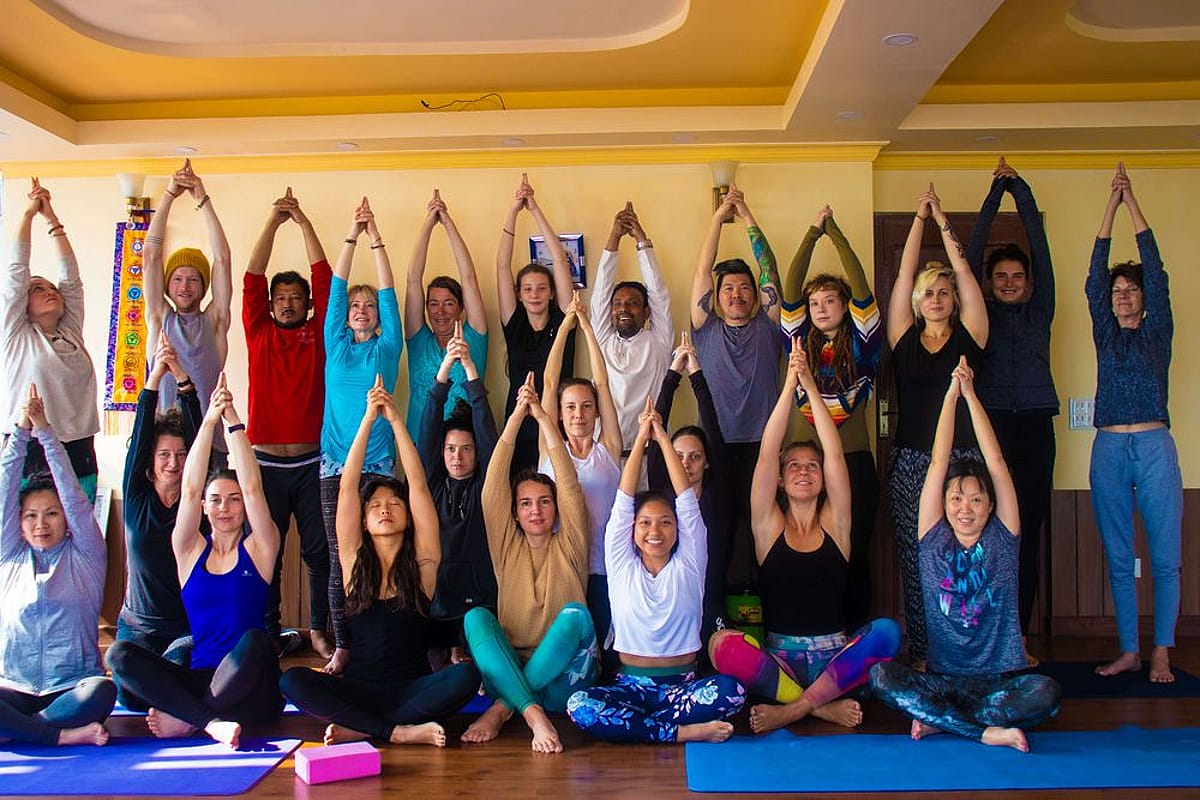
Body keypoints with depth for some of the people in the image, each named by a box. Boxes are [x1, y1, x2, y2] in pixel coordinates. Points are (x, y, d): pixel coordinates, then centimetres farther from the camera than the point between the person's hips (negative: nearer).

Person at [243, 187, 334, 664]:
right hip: (265, 461, 0)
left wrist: (304, 222, 1)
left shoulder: (316, 335, 7)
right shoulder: (259, 333, 8)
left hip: (311, 462, 0)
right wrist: (274, 221, -2)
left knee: (319, 550, 2)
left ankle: (319, 631, 12)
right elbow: (253, 279, 1)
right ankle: (267, 632, 16)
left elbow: (324, 278, 1)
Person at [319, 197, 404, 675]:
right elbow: (336, 288, 6)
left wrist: (376, 239, -2)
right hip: (335, 463, 2)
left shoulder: (386, 348, 9)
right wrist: (352, 236, 1)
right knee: (339, 559, 1)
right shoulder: (336, 344, 13)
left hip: (378, 463, -1)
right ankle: (342, 647, 8)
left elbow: (389, 294, 1)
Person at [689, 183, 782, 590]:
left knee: (755, 519, -4)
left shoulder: (766, 327, 10)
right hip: (716, 444, 0)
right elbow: (701, 272, 4)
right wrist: (720, 215, 1)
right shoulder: (707, 329, 10)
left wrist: (748, 217, 0)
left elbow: (769, 271, 3)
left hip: (761, 442, 0)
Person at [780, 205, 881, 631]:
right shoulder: (803, 343, 10)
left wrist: (835, 232, -2)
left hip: (854, 462, -2)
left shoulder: (859, 343, 5)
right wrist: (814, 232, 1)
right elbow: (790, 289, 2)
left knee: (853, 555, 2)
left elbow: (860, 285, -5)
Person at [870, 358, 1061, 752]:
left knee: (1046, 692, -33)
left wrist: (971, 394, -1)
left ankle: (937, 719, -20)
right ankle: (988, 732, -26)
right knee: (880, 675, -29)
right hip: (943, 680, 1)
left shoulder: (1002, 538, 4)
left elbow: (996, 463, -2)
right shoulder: (934, 539, 4)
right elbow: (938, 464, -2)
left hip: (1000, 680, 0)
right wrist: (952, 393, -3)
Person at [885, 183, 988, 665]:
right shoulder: (904, 337, 9)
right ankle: (920, 654, 10)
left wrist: (944, 225, 8)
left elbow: (963, 272, 3)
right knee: (915, 562, 2)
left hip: (962, 458, -1)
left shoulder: (969, 335, 7)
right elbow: (904, 275, 7)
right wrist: (919, 219, 10)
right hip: (909, 462, 1)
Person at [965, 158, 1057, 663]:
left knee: (1028, 531, 2)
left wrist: (1020, 188, 11)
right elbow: (973, 249, 6)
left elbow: (1039, 245, 11)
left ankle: (1018, 636, 8)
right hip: (990, 426, -2)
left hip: (1034, 426, 2)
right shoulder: (981, 316, 10)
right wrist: (996, 190, 7)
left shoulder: (1040, 311, 14)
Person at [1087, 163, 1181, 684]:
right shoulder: (1105, 334, 14)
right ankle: (1129, 652, 12)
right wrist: (1111, 206, 3)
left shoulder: (1157, 331, 8)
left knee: (1164, 559, -1)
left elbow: (1155, 270, 1)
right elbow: (1095, 276, 7)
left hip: (1154, 447, -2)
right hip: (1109, 450, 3)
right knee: (1118, 560, 5)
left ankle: (1161, 654, 6)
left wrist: (1133, 203, 1)